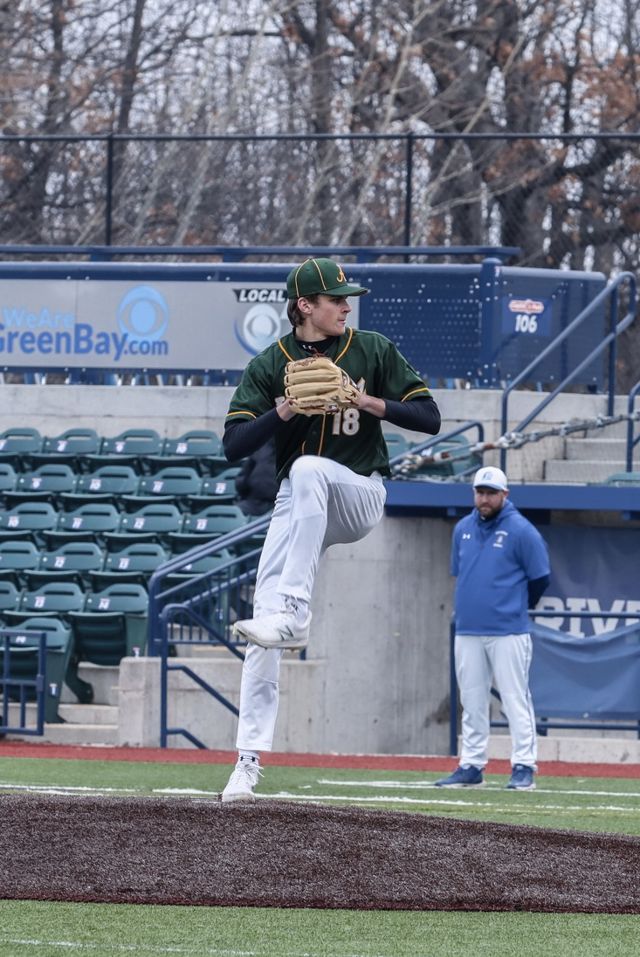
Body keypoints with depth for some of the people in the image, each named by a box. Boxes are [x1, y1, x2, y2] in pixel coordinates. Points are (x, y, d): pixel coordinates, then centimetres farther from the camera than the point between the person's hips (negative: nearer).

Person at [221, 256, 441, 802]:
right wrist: (283, 411, -20)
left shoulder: (374, 352, 1)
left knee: (308, 469, -37)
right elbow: (234, 445, -6)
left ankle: (293, 615, -43)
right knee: (263, 640, -11)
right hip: (296, 506, 2)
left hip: (359, 495, -2)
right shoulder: (269, 366, 2)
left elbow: (429, 418, -2)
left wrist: (371, 402, -15)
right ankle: (249, 762, -7)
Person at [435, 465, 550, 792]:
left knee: (515, 700, -6)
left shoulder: (521, 531, -6)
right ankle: (471, 765, 13)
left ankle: (523, 768, -5)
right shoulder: (463, 529, 11)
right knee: (472, 703, 8)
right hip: (467, 631, 6)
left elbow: (539, 578, -1)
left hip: (508, 632, -5)